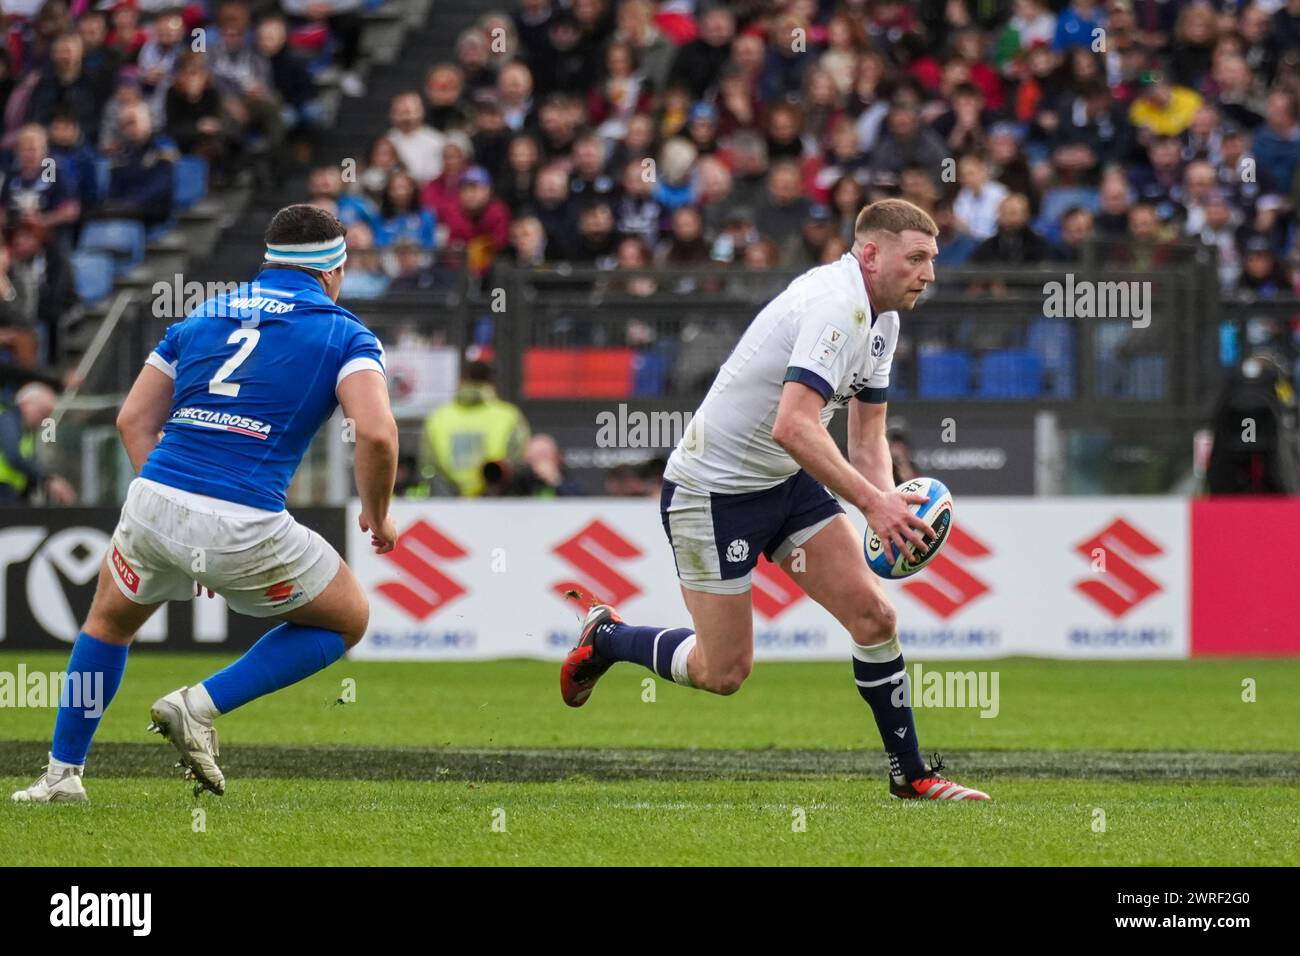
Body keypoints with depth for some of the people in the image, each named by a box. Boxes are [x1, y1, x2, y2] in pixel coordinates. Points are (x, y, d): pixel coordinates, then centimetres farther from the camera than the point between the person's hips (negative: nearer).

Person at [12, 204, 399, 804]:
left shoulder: (203, 317, 19)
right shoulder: (345, 333, 5)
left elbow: (133, 420, 17)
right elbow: (376, 433, -12)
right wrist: (377, 515, 5)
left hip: (153, 506, 4)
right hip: (247, 528, -4)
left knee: (111, 619, 34)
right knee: (348, 620, 20)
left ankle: (62, 773, 31)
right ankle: (202, 706, 5)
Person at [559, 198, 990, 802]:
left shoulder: (881, 318, 6)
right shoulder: (835, 305, -26)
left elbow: (866, 436, 11)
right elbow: (793, 426, -37)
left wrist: (889, 503, -8)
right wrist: (870, 502, -36)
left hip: (788, 481, 9)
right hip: (713, 487, -9)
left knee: (873, 615, -4)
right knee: (724, 673, -2)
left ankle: (910, 775, 7)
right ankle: (605, 639, 25)